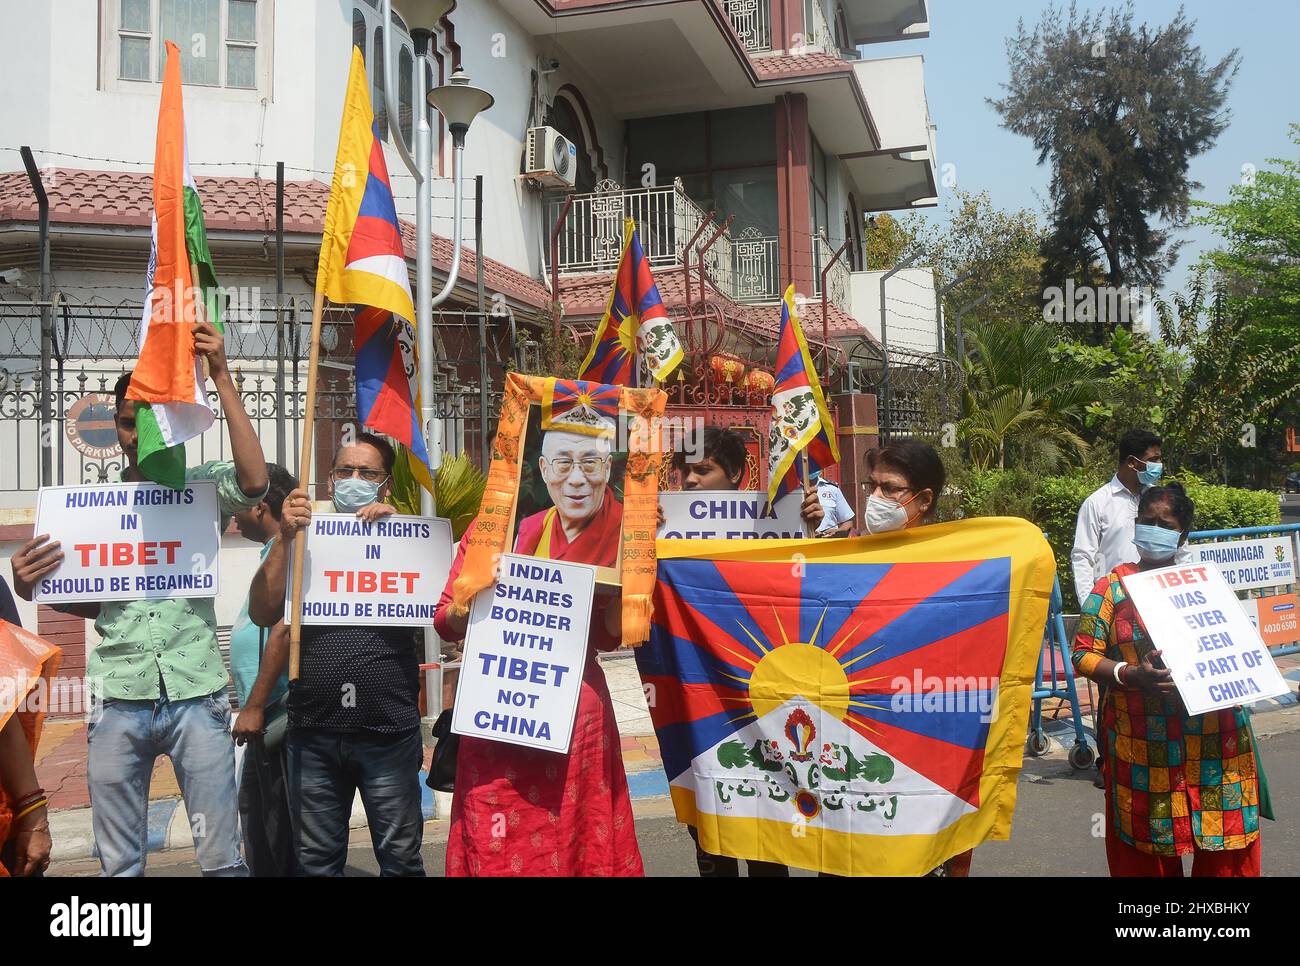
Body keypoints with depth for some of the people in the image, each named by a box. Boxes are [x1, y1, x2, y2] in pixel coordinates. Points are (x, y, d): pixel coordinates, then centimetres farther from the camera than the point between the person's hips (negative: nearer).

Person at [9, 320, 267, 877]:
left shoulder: (201, 488, 4)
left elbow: (254, 481, -19)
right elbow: (85, 604, 17)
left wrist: (221, 376, -18)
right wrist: (28, 587, -5)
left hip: (195, 693, -3)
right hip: (120, 699, 3)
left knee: (221, 857, 1)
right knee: (119, 864, 11)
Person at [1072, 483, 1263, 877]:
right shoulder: (1113, 586, 3)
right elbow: (1084, 655, -2)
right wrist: (1131, 675, -19)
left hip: (1214, 744, 3)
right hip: (1143, 748, -2)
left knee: (1225, 849, 6)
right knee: (1148, 854, 4)